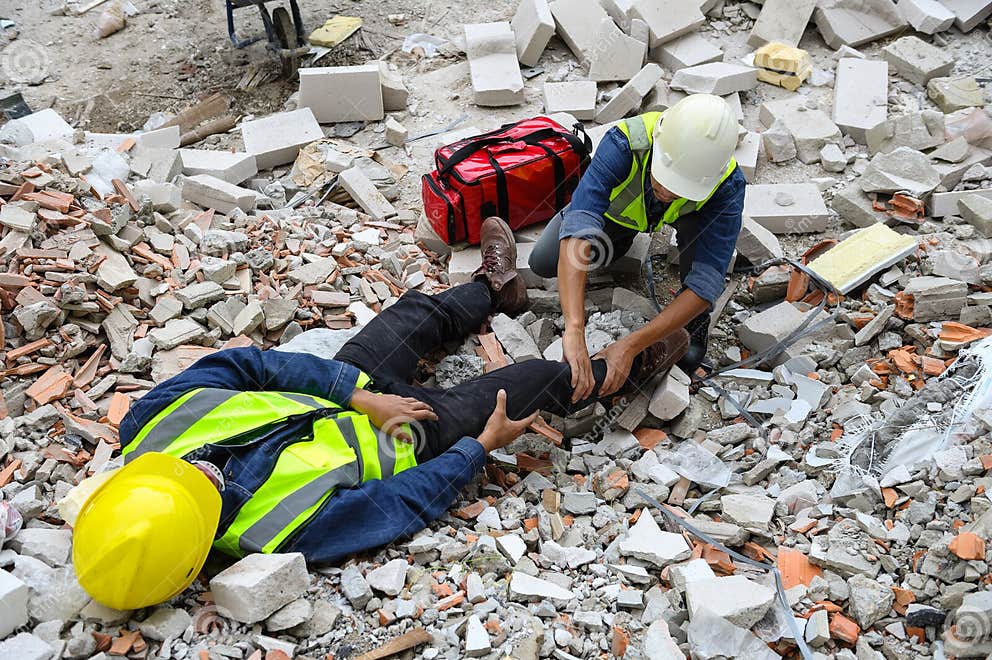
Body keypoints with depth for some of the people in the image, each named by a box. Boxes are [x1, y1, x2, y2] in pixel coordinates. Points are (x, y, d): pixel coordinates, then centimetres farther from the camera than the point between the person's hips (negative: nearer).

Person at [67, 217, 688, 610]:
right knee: (540, 379, 5)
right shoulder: (291, 527, -39)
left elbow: (241, 364, -19)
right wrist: (483, 445, -15)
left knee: (416, 310, 22)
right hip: (408, 434, -5)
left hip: (345, 394, 6)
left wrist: (356, 392, -21)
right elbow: (412, 499, -26)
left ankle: (494, 288, 57)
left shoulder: (151, 426, -26)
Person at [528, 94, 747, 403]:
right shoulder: (624, 144, -46)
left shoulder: (727, 185, -40)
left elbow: (706, 283, -41)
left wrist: (630, 346, -49)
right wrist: (574, 331, -67)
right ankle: (622, 240, 18)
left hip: (684, 215, 0)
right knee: (543, 263, -10)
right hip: (617, 208, 1)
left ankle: (695, 320, -1)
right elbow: (577, 230, -56)